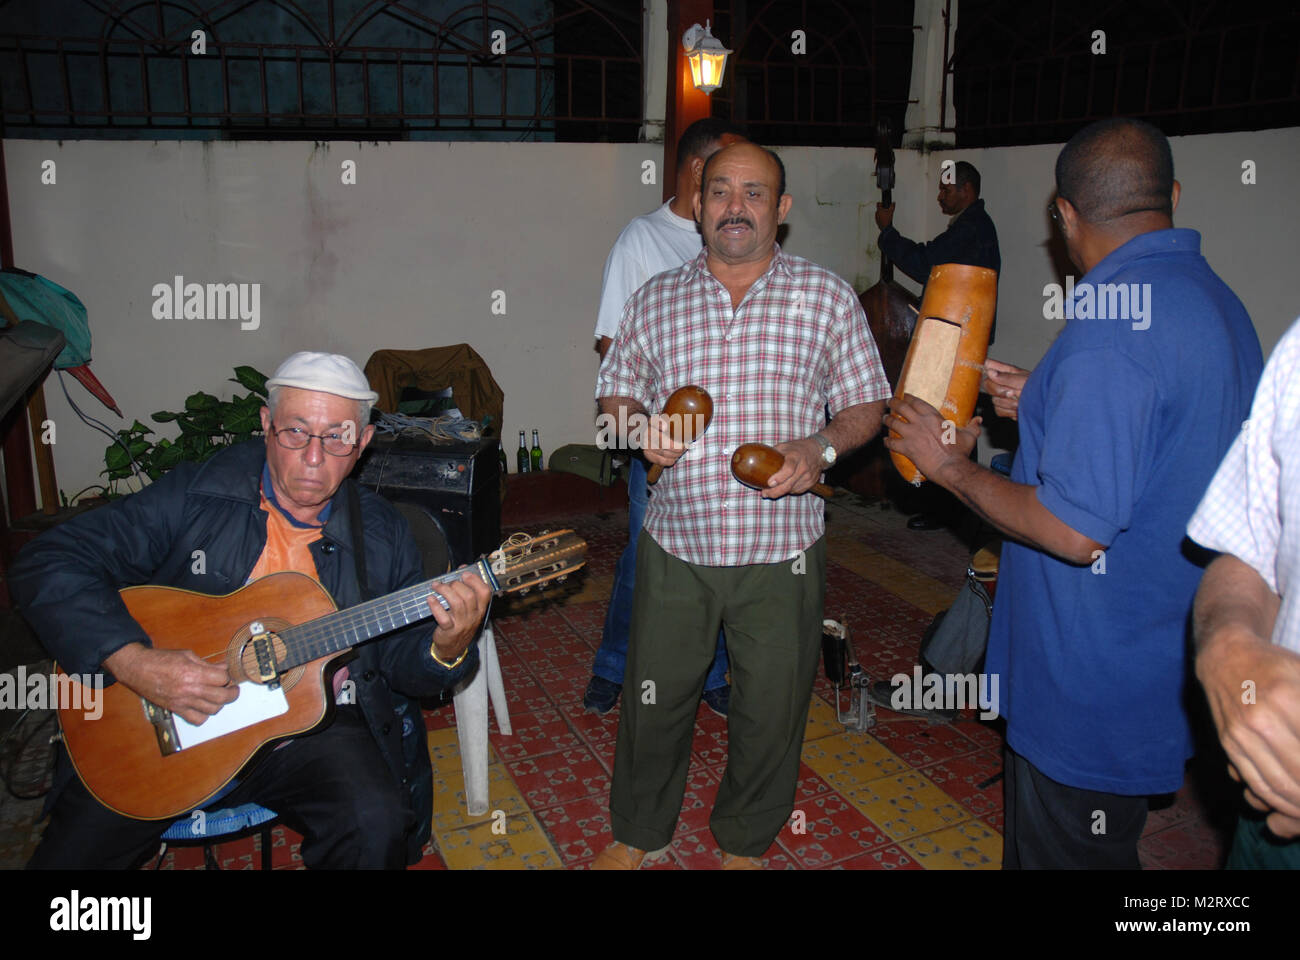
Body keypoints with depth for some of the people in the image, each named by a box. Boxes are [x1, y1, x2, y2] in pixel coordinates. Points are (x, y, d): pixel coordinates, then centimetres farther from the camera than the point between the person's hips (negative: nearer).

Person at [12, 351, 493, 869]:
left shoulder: (383, 535, 2)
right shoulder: (194, 495, -5)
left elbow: (401, 663, 5)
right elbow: (45, 562, -9)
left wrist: (448, 647, -19)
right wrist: (131, 661, -22)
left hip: (310, 724, 1)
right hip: (165, 727, 0)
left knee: (377, 828, -26)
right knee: (70, 852, -18)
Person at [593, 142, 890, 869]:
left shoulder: (828, 297, 0)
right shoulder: (657, 300, 5)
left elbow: (867, 406, 3)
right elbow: (615, 392, 13)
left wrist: (820, 446, -16)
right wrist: (640, 426, -9)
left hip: (783, 550, -1)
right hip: (676, 543, 1)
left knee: (772, 709, 13)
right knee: (655, 694, 13)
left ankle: (745, 842, 40)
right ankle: (638, 833, 40)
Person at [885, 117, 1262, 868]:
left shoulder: (1113, 326, -27)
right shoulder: (1218, 300, 5)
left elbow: (1074, 531, -29)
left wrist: (950, 466, -16)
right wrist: (1044, 407, 20)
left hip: (1094, 685, -9)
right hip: (1167, 659, 9)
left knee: (1063, 849, 10)